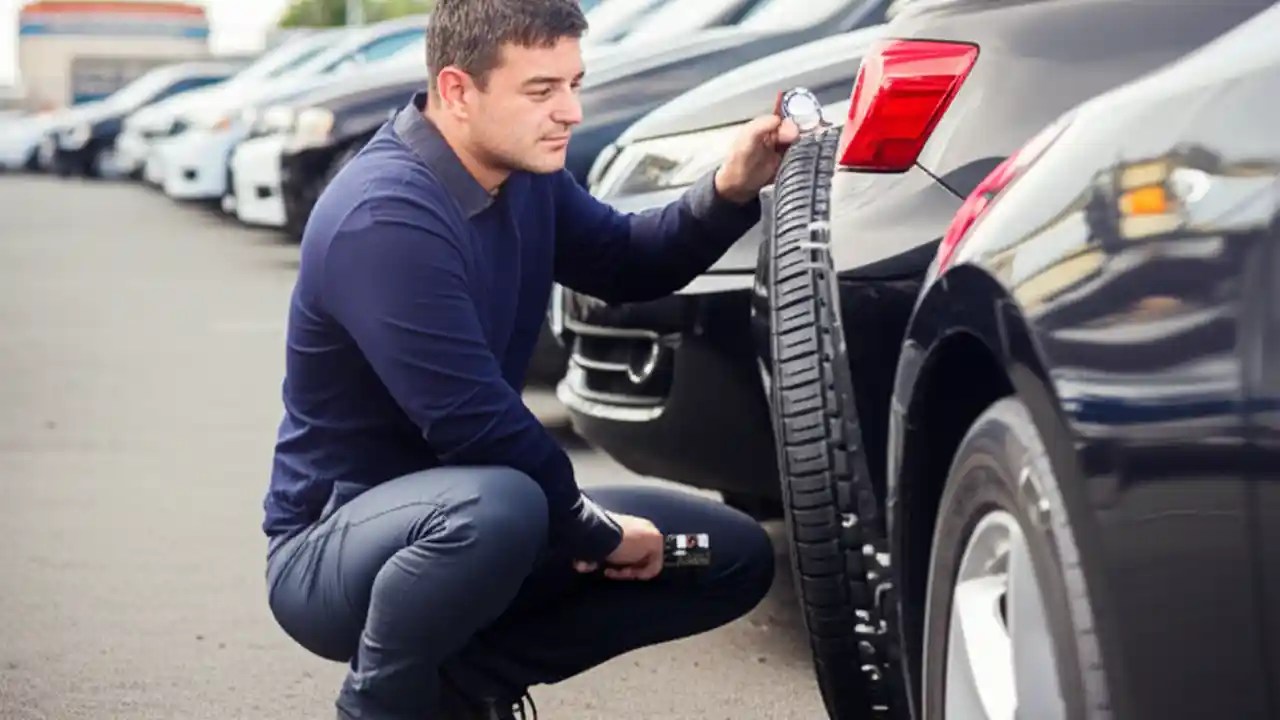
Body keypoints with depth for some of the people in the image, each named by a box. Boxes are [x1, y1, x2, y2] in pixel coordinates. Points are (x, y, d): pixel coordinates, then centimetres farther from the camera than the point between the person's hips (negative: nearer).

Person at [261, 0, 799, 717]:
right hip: (332, 546, -9)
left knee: (736, 557, 3)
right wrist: (598, 533, -17)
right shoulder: (385, 217, -26)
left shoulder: (523, 170, 0)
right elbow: (473, 426, -28)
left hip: (457, 521, 9)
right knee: (493, 509, -42)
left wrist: (727, 194, -5)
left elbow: (621, 263, 14)